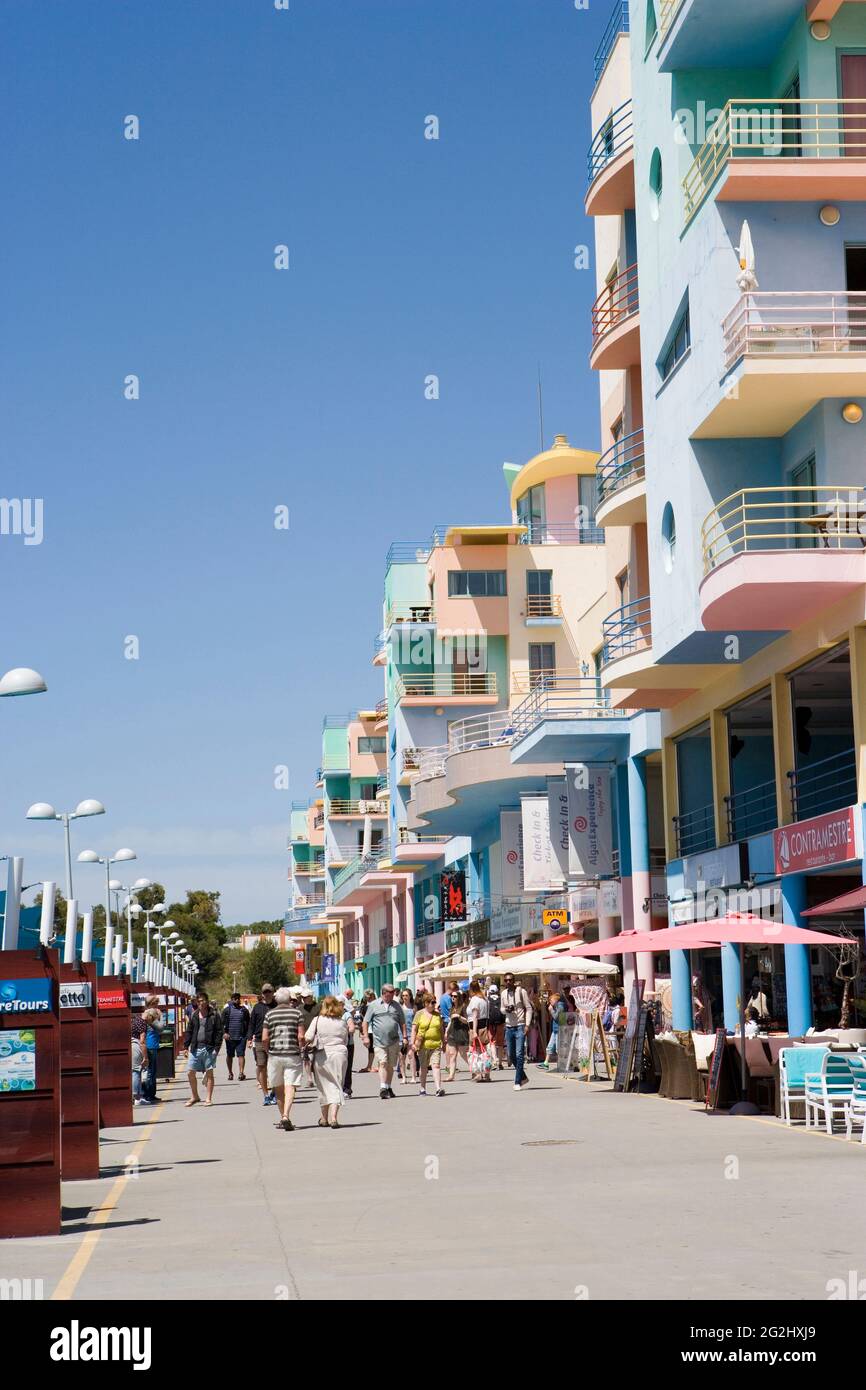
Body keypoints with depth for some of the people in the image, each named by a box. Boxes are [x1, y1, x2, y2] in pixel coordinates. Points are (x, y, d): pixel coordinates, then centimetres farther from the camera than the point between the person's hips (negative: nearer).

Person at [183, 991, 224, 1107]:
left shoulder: (214, 1015, -2)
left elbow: (219, 1032, -4)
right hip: (195, 1048, 4)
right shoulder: (194, 1016, 11)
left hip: (209, 1048, -4)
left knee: (209, 1073, 1)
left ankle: (209, 1099, 9)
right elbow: (189, 1032, 14)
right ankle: (195, 1096, 18)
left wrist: (217, 1048, -11)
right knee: (190, 1072, 2)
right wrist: (186, 1046, 7)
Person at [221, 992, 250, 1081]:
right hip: (230, 1037, 1)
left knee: (241, 1055, -9)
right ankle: (230, 1073, 22)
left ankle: (241, 1073, -14)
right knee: (229, 1055, 10)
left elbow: (248, 1023, 10)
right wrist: (224, 1032, -13)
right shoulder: (227, 1010, 4)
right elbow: (223, 1022, 1)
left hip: (241, 1037, -1)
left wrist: (248, 1035, 3)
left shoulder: (244, 1010, 7)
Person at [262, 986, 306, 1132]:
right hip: (293, 1054, -2)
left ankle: (283, 1118, 22)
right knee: (290, 1087, -5)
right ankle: (286, 1116, -22)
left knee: (279, 1088, 14)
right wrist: (300, 1049, 12)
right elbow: (301, 1036, -6)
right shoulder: (297, 1013, 0)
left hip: (274, 1054, 2)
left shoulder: (270, 1014, 3)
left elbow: (264, 1038, 0)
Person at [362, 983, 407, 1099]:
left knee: (391, 1065, 9)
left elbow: (402, 1022, 16)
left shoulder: (396, 1005, 11)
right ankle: (383, 1088, -19)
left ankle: (388, 1088, 21)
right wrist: (366, 1036, -4)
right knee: (382, 1063, -14)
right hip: (379, 1041, -3)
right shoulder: (373, 1005, 2)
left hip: (394, 1041, 4)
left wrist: (404, 1036, 8)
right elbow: (366, 1021, 3)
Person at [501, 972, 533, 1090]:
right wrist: (506, 1009, -4)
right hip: (509, 1027, 6)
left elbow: (529, 1008, -5)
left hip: (520, 1027, -6)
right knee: (511, 1055, 9)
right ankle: (523, 1077, 26)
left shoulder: (521, 991, -5)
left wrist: (527, 1025, -14)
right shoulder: (504, 993, 10)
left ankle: (518, 1082, -6)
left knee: (519, 1054, -10)